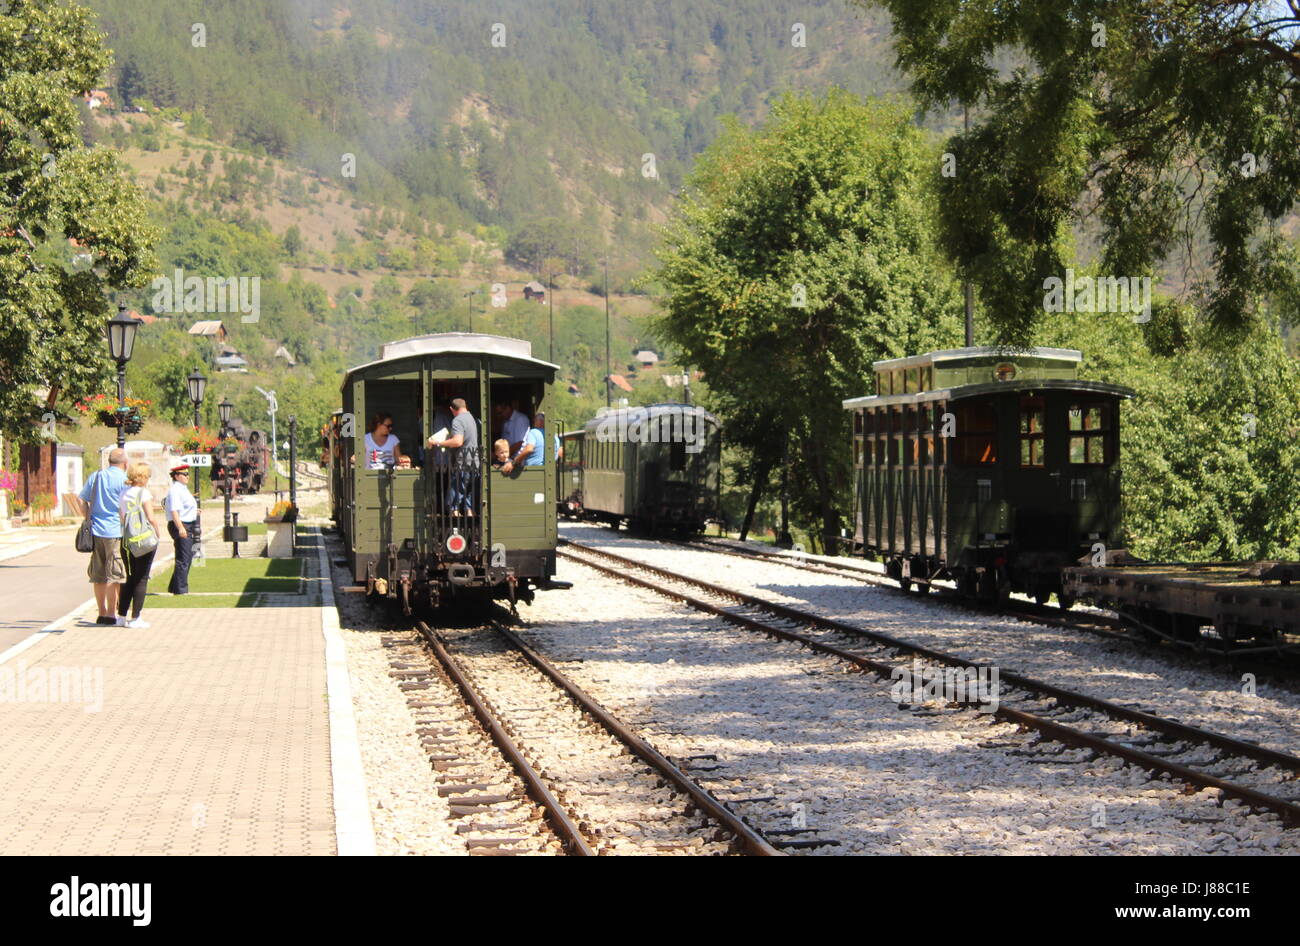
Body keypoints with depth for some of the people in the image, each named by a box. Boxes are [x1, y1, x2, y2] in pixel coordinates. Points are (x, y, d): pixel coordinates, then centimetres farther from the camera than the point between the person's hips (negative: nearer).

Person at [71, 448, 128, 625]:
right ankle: (111, 613, -2)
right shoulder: (124, 480, -7)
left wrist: (89, 518, 14)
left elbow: (80, 500, 11)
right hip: (116, 533, -6)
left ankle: (102, 613, 17)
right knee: (114, 574, -1)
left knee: (98, 575, 11)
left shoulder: (95, 476, 11)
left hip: (96, 531, 6)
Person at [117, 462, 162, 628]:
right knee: (141, 579, 1)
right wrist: (157, 534, -1)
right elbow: (151, 518, -14)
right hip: (146, 539, -6)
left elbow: (119, 517, 8)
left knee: (131, 578, 17)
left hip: (126, 540, 6)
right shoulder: (143, 493, -10)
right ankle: (135, 618, 1)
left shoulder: (123, 493, 7)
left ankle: (121, 616, 17)